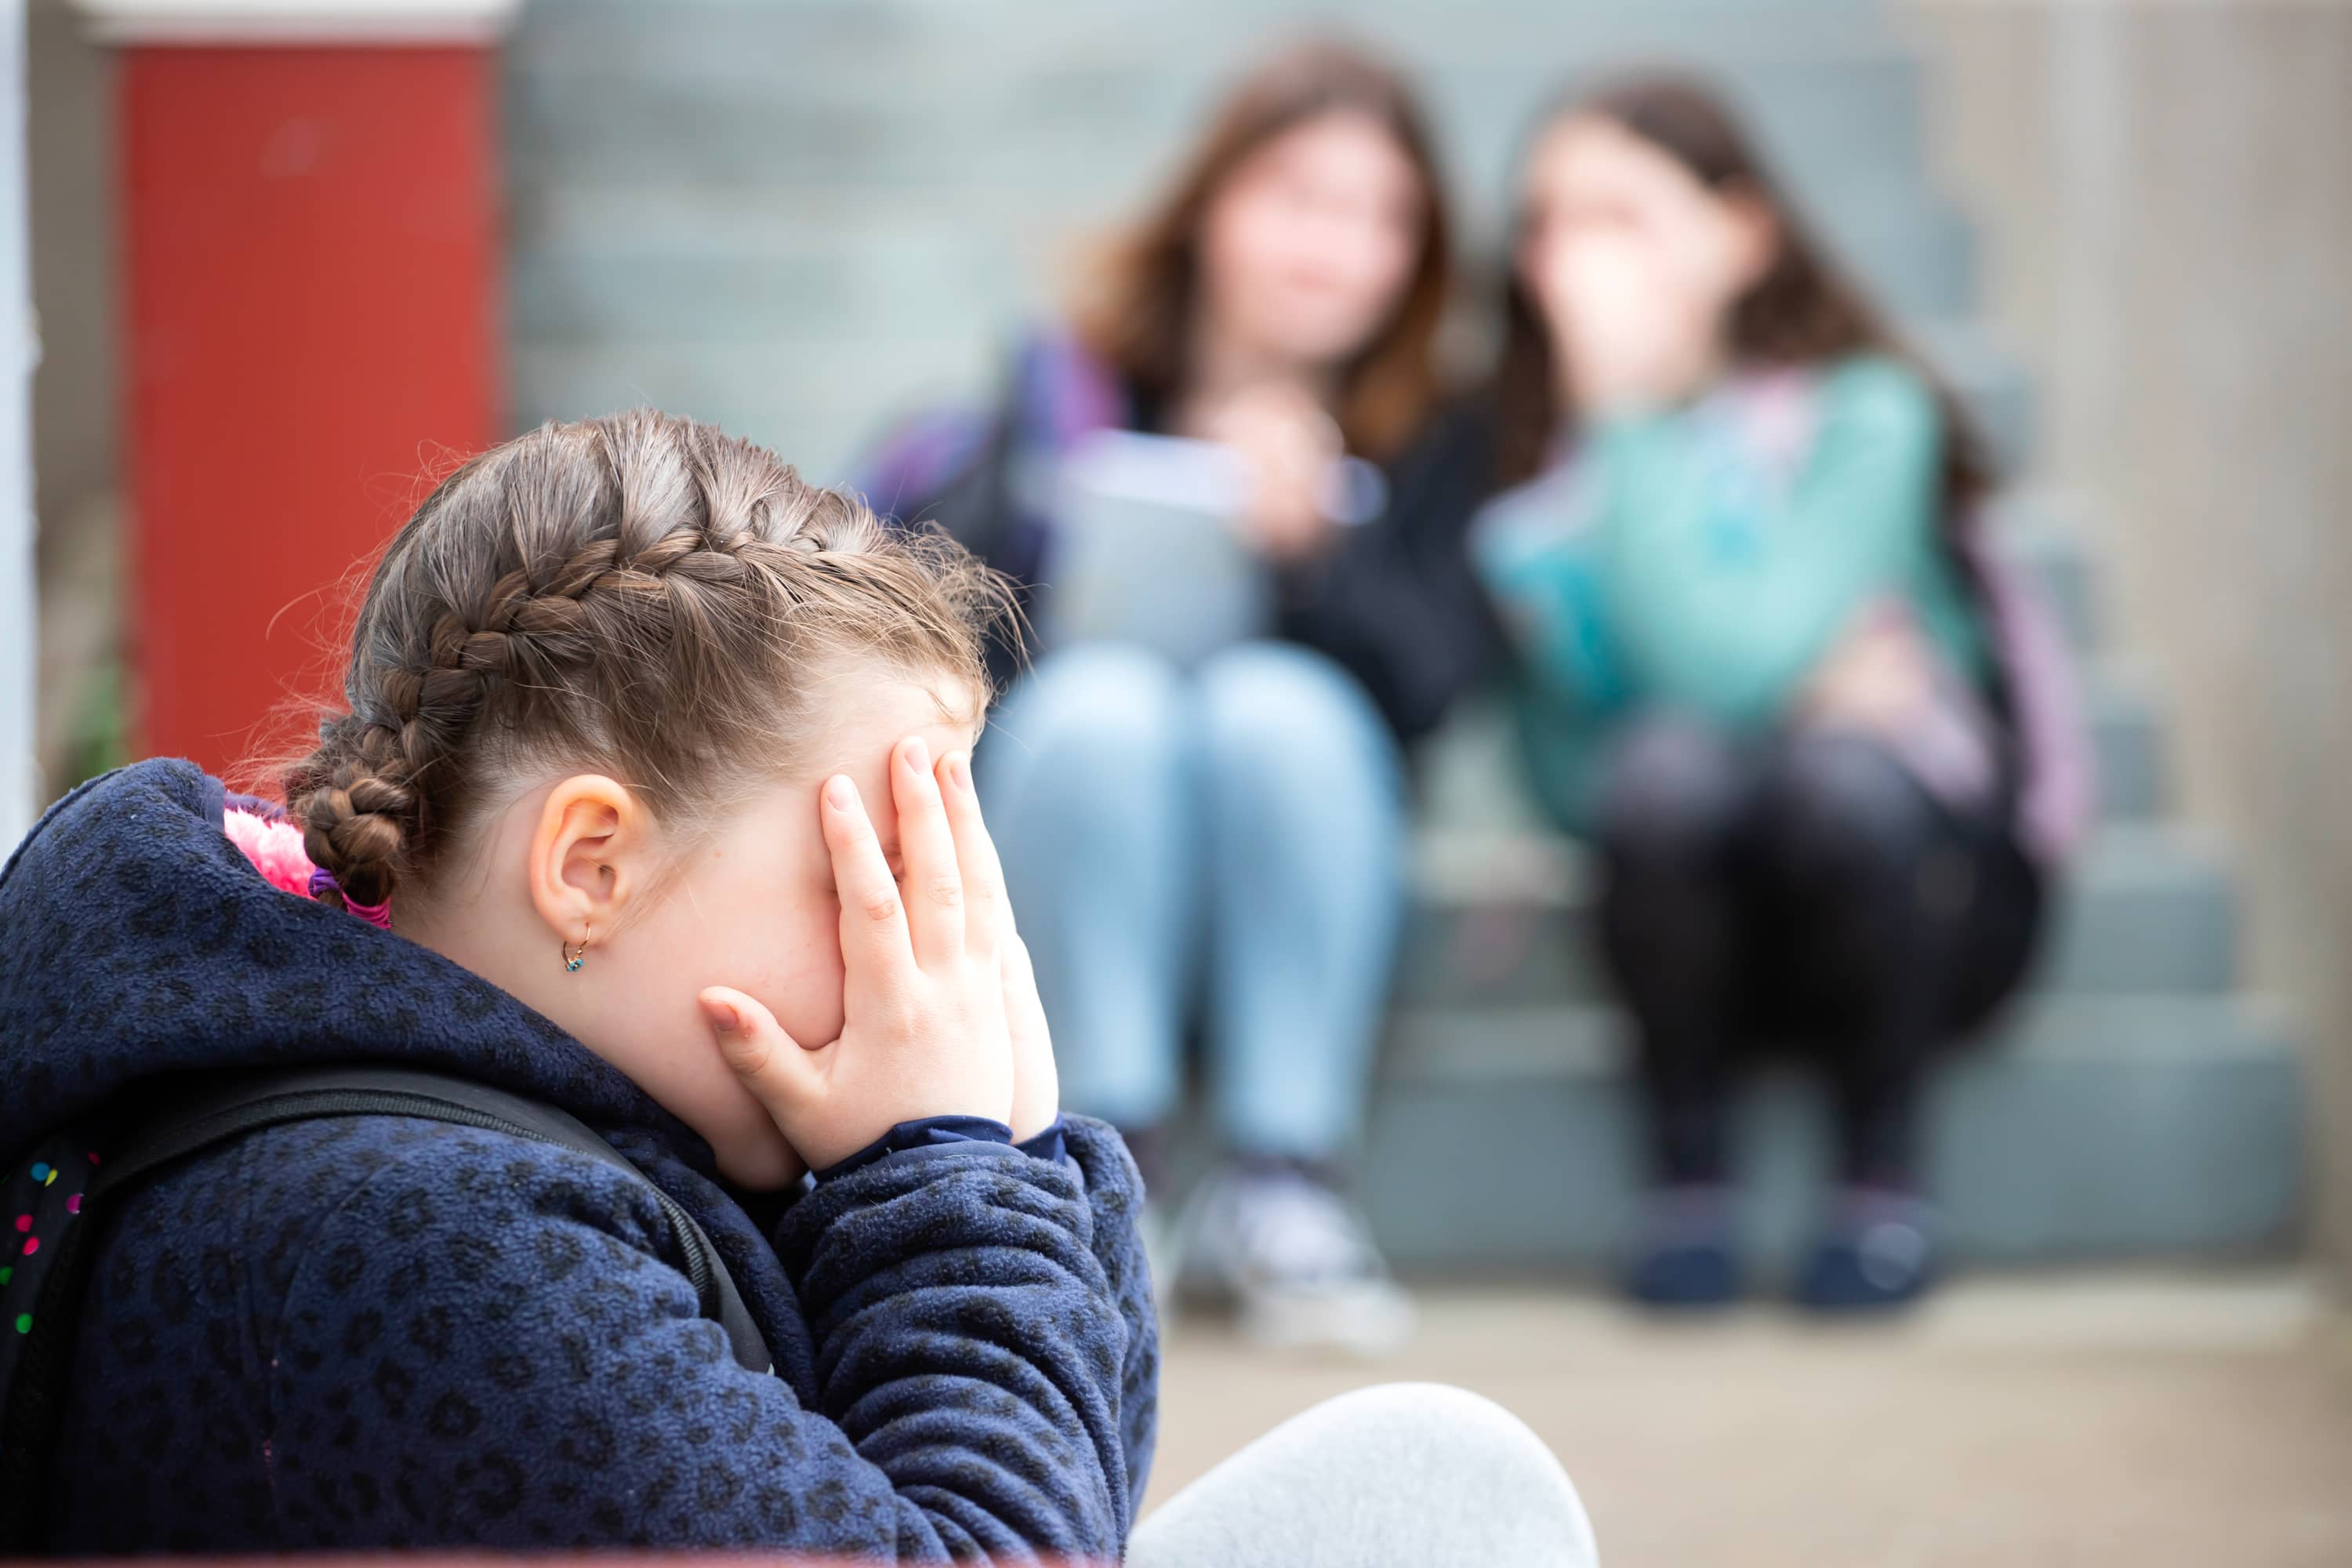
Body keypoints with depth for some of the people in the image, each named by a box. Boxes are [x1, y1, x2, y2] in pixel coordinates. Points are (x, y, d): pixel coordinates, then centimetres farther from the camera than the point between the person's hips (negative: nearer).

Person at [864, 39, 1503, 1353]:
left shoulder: (1431, 445, 7)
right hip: (1066, 861, 0)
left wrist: (1311, 539, -28)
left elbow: (1432, 677, -11)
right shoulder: (1070, 391, 5)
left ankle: (1281, 1184, -31)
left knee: (1277, 702, -30)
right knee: (1105, 695, -30)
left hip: (1299, 894, 0)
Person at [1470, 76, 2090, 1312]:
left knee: (1839, 773, -34)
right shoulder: (1543, 455, 0)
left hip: (1934, 883, -2)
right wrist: (1802, 677, -18)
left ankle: (1883, 1166, -11)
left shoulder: (1864, 412, -12)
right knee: (1675, 762, -30)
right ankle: (1688, 1167, -12)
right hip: (1697, 894, 2)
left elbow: (1730, 667, -28)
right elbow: (1569, 779, -5)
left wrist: (1625, 420, -23)